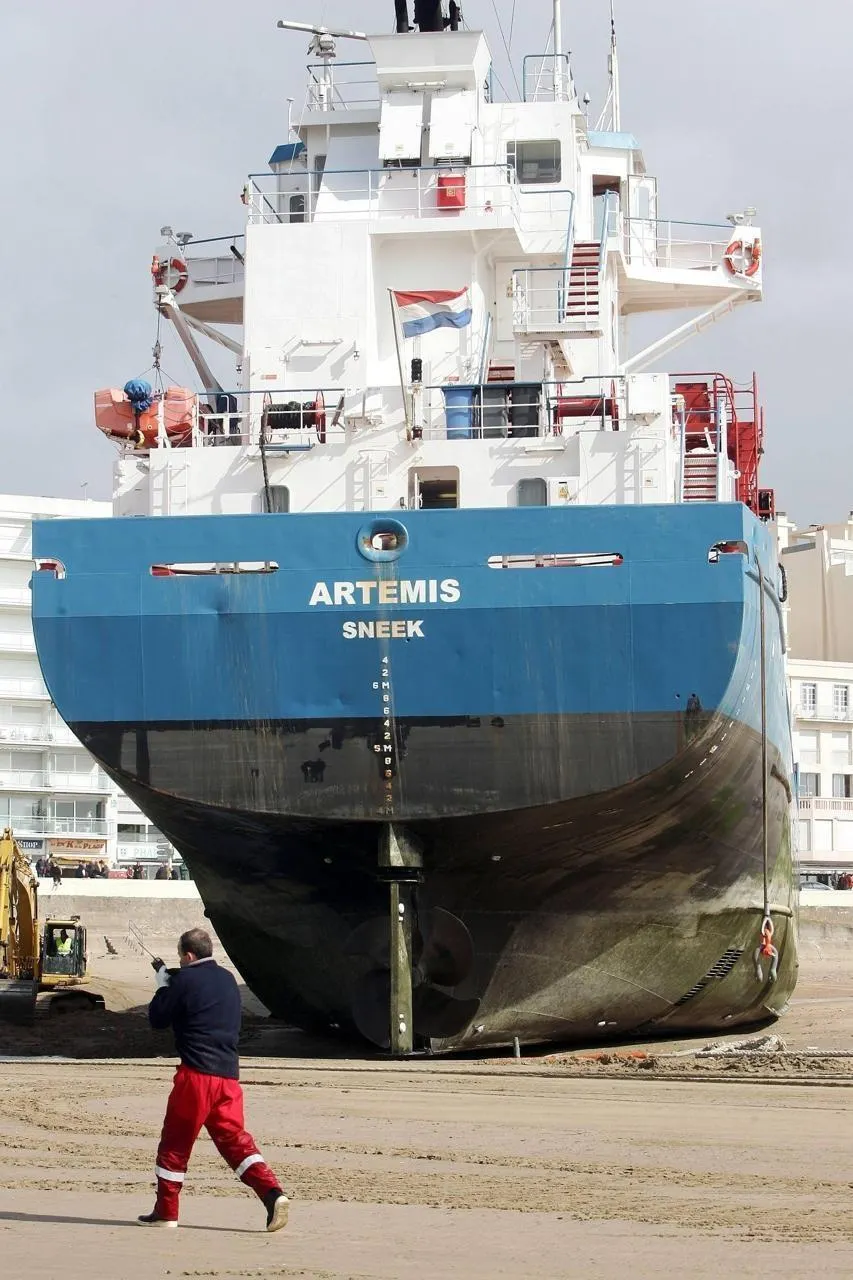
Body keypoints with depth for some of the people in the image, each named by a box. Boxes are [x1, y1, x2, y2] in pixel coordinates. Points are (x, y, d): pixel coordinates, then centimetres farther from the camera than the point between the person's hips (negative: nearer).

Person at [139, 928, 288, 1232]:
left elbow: (157, 1019, 2)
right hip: (229, 1075, 6)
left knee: (175, 1144, 7)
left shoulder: (185, 980, -6)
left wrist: (162, 983, 15)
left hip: (196, 1075, -6)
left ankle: (165, 1212, 14)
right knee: (234, 1139, 5)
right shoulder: (228, 979, 16)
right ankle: (272, 1193, -14)